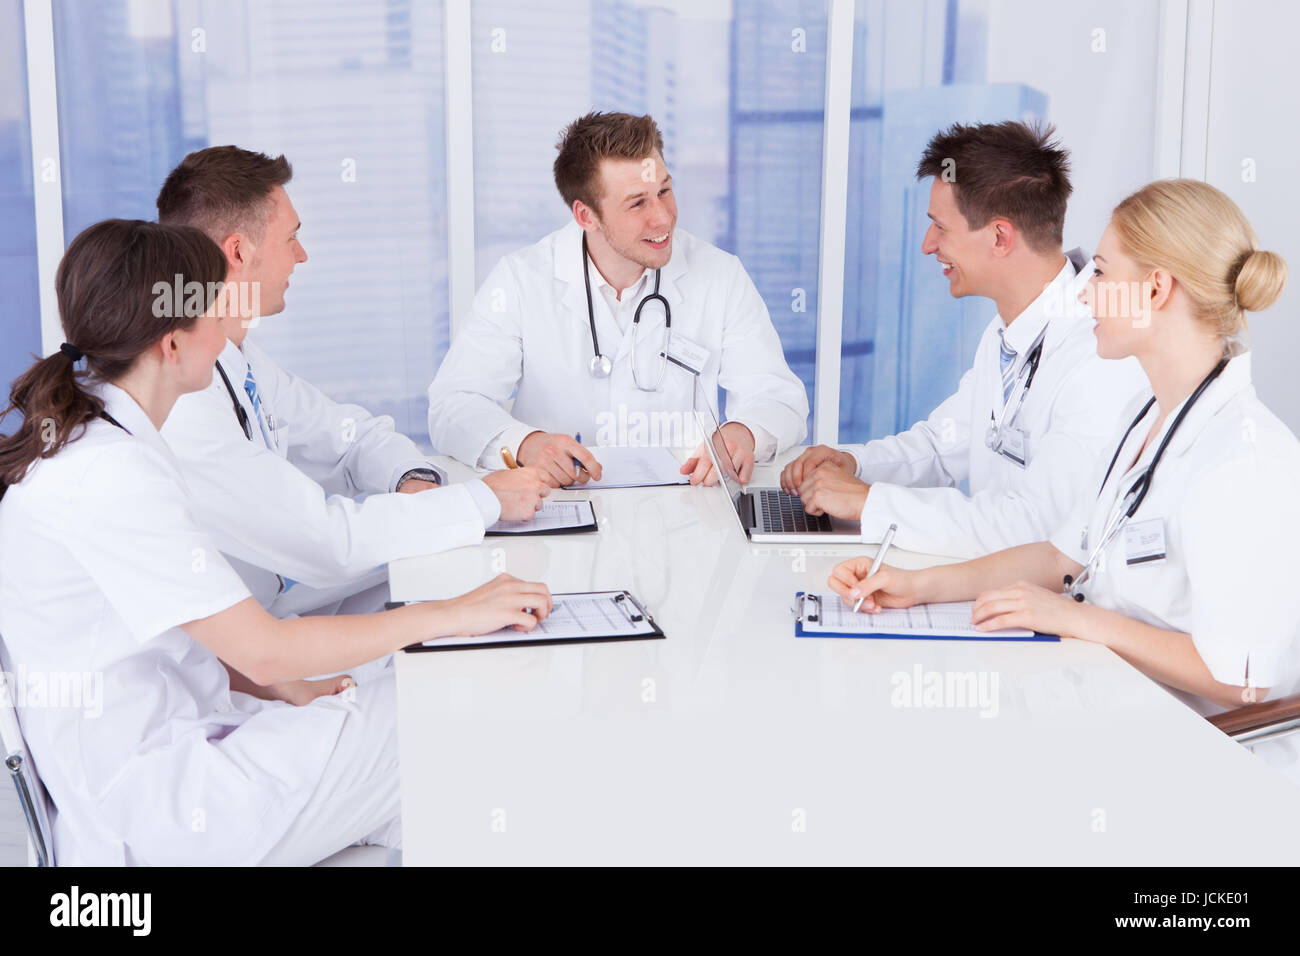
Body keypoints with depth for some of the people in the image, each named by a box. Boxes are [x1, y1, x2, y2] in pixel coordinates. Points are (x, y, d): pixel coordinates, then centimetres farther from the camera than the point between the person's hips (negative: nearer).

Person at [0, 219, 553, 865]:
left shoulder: (81, 434, 7)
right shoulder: (107, 474, -24)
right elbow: (263, 650, -22)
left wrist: (287, 691, 2)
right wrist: (451, 614, -16)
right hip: (152, 804, -9)